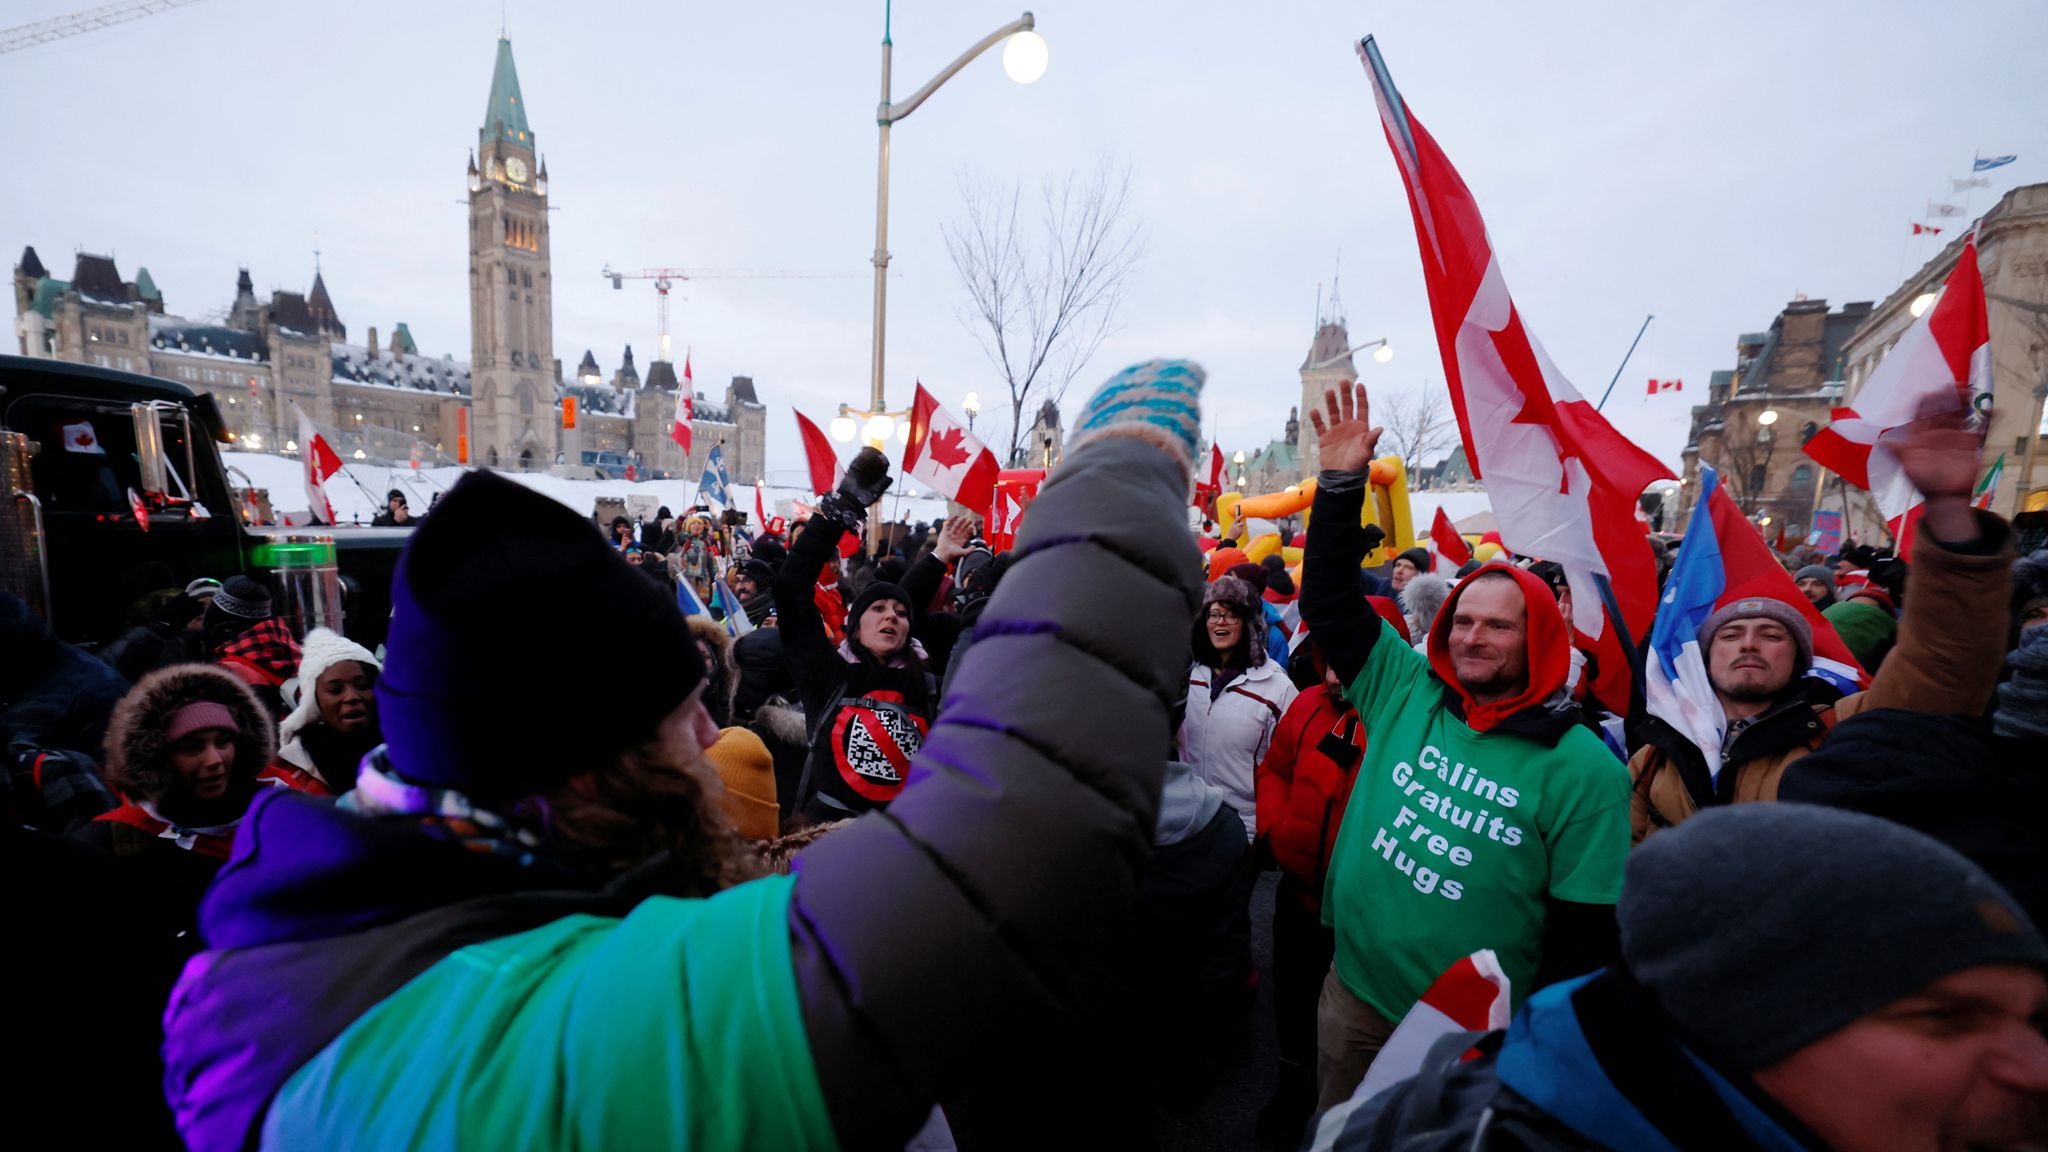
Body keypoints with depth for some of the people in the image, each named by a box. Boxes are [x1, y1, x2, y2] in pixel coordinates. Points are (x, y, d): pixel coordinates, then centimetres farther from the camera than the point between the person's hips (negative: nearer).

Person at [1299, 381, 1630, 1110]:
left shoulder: (1584, 770, -14)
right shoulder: (1405, 693, -7)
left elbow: (1586, 935, -10)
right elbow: (1327, 601, -7)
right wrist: (1342, 481, -13)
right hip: (1353, 993, 3)